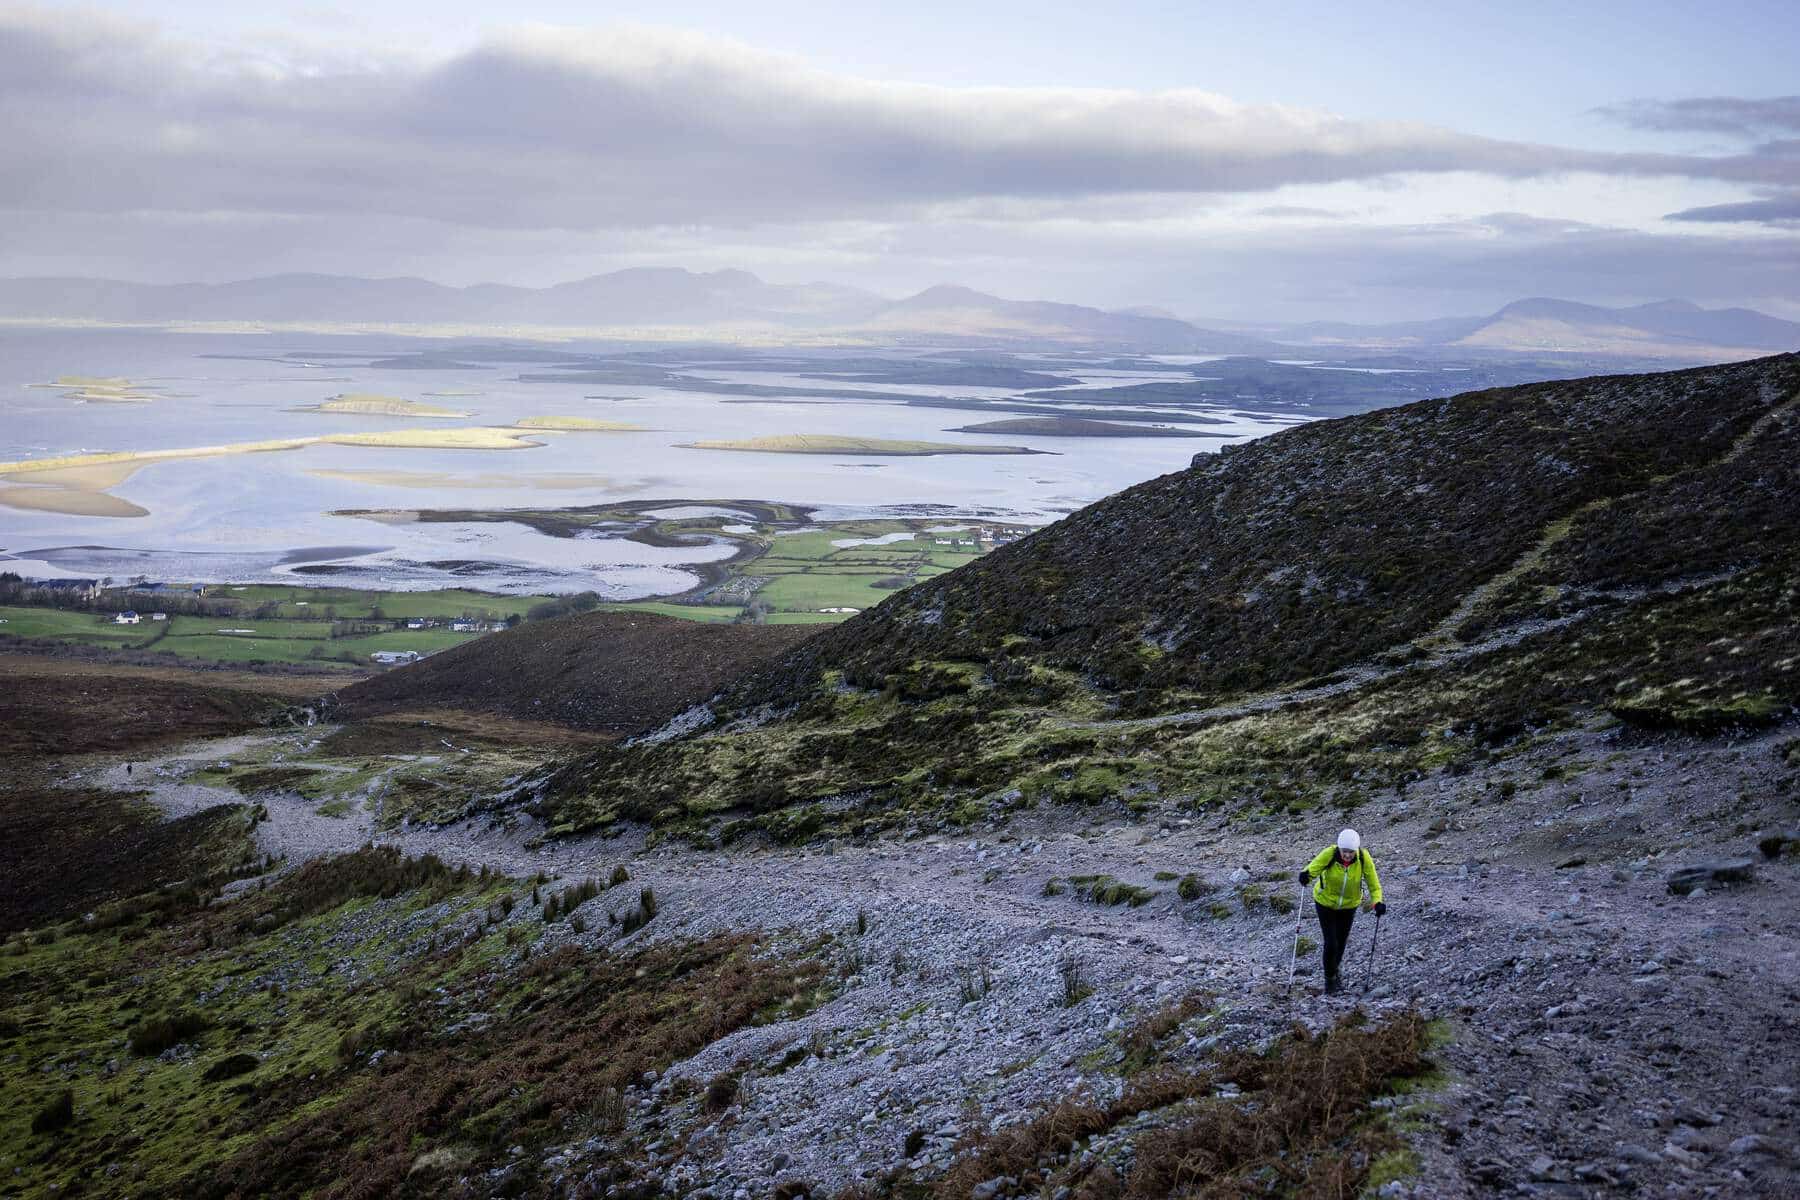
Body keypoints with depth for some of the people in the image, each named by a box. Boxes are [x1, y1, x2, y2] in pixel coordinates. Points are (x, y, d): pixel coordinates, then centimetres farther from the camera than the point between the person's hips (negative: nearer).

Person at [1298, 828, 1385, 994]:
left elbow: (1373, 883, -18)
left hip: (1349, 905, 2)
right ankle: (1330, 978, 18)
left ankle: (1334, 970, 47)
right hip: (1326, 902, -2)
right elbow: (1312, 869, -32)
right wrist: (1305, 877, -56)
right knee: (1331, 943, -8)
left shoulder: (1364, 859, -25)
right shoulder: (1329, 855, -30)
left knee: (1341, 942, 17)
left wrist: (1377, 902, -35)